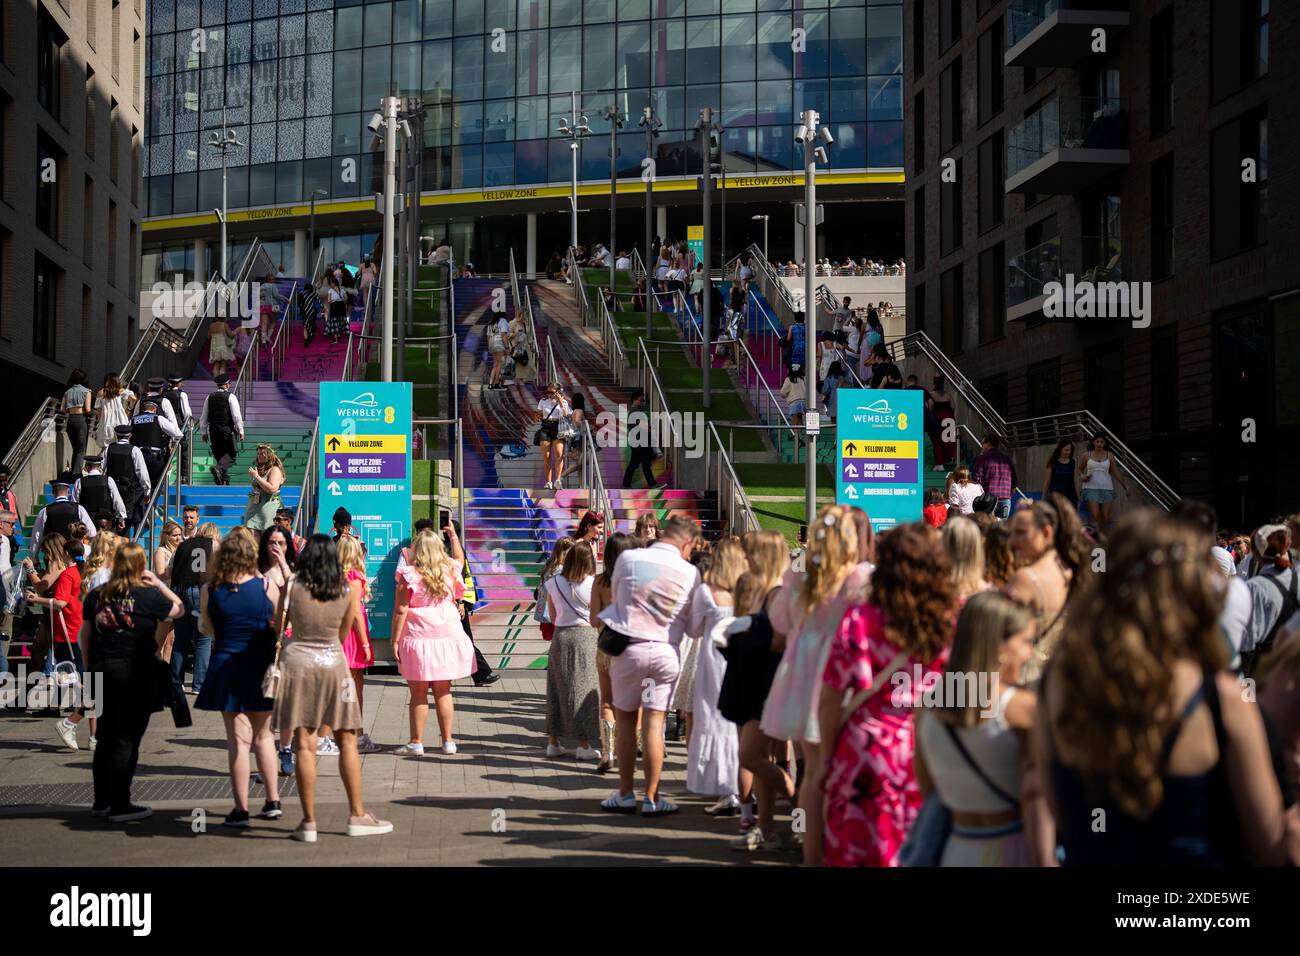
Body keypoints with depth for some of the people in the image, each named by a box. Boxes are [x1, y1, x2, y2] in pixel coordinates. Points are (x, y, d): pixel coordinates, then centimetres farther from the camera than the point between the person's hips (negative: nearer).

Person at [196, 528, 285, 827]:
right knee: (263, 735, 16)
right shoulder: (267, 587, -11)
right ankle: (273, 802, 18)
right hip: (261, 668, 0)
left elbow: (205, 628, 3)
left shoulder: (209, 590, -7)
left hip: (226, 668, 0)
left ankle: (241, 809, 6)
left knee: (238, 738, 4)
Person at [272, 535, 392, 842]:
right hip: (333, 664, 0)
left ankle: (309, 821, 3)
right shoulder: (348, 590, -1)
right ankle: (357, 816, 14)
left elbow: (278, 626, 3)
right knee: (347, 742, 10)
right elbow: (343, 635, 8)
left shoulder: (292, 585, -4)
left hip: (296, 661, 0)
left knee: (304, 745, 1)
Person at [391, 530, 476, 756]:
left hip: (418, 638, -4)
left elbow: (401, 611, -12)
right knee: (443, 692, 12)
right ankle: (448, 741, 16)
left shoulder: (409, 576, -11)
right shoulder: (450, 571, 1)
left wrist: (395, 640, -6)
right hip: (447, 637, 4)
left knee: (418, 693, 3)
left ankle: (416, 743, 6)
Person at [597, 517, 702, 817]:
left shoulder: (628, 558, -3)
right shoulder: (690, 572, -4)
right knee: (655, 723, 4)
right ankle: (651, 798, 7)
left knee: (625, 720, 12)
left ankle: (625, 794, 17)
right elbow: (693, 623, 2)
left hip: (628, 647, 1)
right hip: (665, 651, 0)